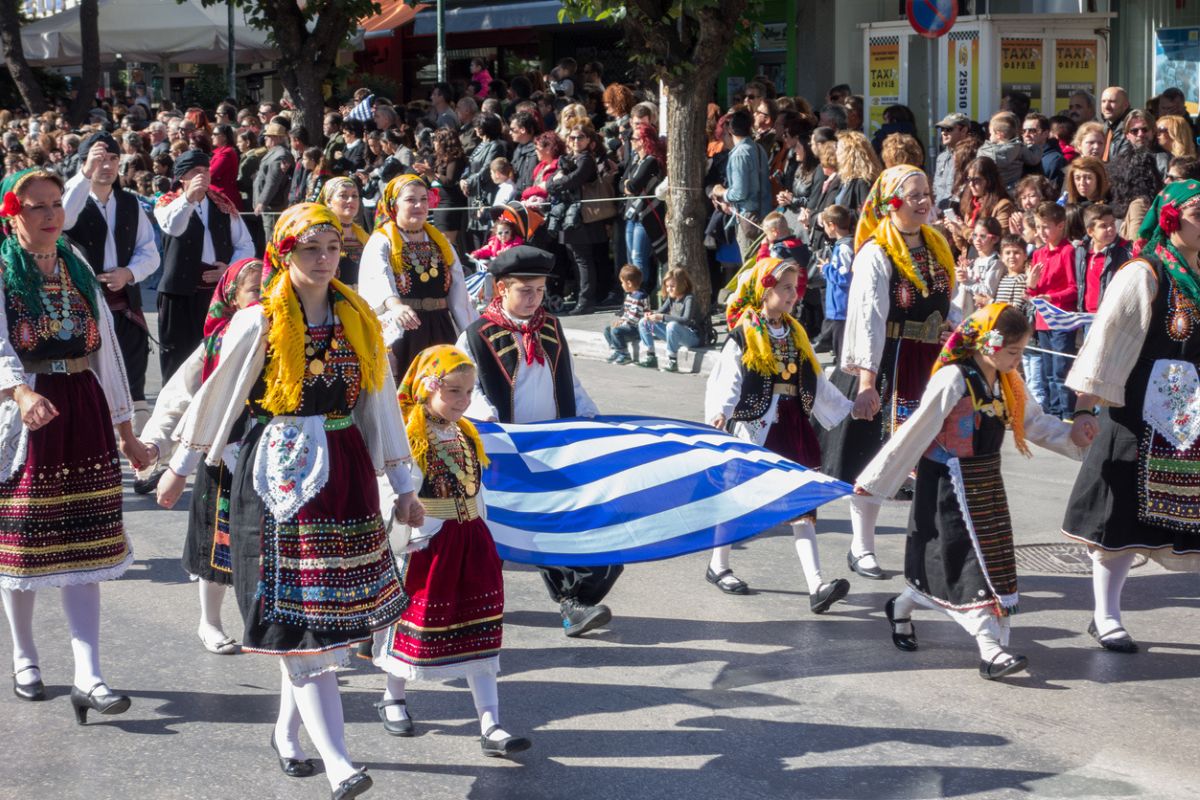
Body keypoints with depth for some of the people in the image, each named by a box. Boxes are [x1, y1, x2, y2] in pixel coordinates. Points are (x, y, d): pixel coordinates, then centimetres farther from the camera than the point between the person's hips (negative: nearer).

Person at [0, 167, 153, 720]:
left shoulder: (78, 271, 10)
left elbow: (106, 348, 13)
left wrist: (126, 429, 14)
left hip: (84, 416, 4)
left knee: (84, 545, -1)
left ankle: (88, 677, -4)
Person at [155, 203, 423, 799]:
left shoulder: (357, 321, 8)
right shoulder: (259, 324, -5)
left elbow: (379, 404, 12)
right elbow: (215, 396, 3)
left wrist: (402, 487, 13)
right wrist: (180, 470, 10)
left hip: (346, 472, 5)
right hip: (281, 474, -4)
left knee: (329, 610, 6)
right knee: (299, 618, -8)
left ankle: (287, 734, 26)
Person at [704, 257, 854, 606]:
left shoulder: (796, 334, 13)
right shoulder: (743, 335, -7)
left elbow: (819, 386, 19)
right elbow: (726, 381, -14)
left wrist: (849, 410, 21)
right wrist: (720, 413, -31)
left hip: (794, 427, 6)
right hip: (754, 429, -5)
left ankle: (816, 587, -10)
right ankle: (718, 566, 29)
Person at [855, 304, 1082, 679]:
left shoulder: (1008, 384, 8)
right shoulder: (953, 380, -18)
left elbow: (1036, 423, 20)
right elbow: (915, 433, -16)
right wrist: (874, 479, -12)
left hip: (987, 480, 8)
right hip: (950, 483, -8)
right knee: (974, 563, -10)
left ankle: (901, 607, 35)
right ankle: (990, 651, -10)